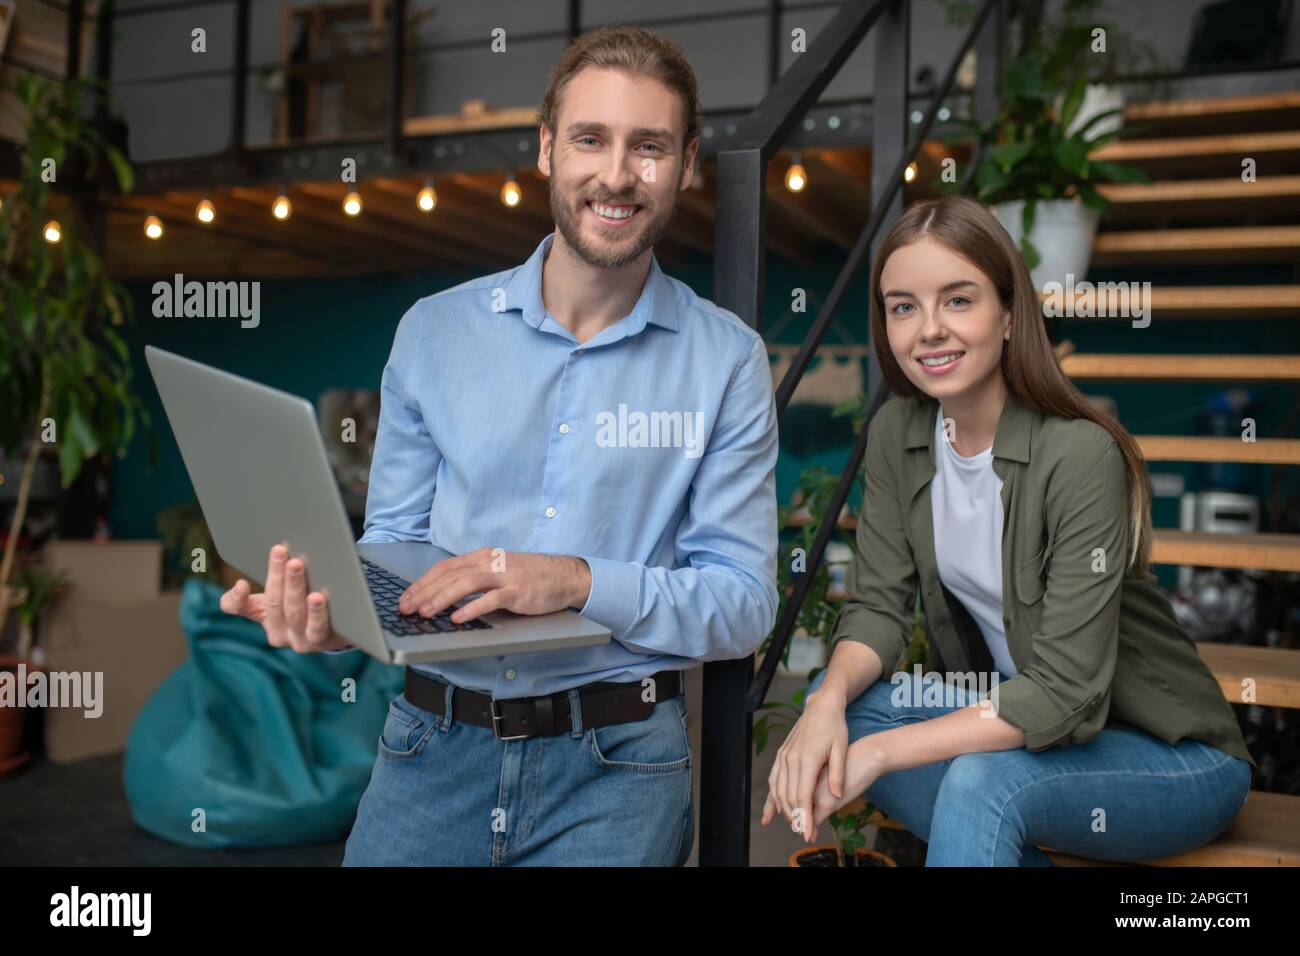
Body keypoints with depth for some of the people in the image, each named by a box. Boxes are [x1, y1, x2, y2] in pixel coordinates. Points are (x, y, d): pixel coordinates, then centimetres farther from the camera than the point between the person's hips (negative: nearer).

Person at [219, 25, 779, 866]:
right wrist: (333, 615, -16)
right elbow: (394, 543, 6)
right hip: (435, 744, 2)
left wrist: (581, 582, -22)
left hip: (615, 769, -1)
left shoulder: (728, 360, -3)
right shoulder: (434, 332, 3)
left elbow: (745, 604, -7)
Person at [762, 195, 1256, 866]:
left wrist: (879, 753, -31)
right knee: (840, 705, -17)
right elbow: (878, 603, -7)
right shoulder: (898, 433, -6)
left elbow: (1066, 692, -27)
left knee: (980, 782, -34)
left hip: (1176, 758, -6)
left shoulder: (1081, 455, -25)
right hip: (1012, 718, 7)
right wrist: (830, 701, -28)